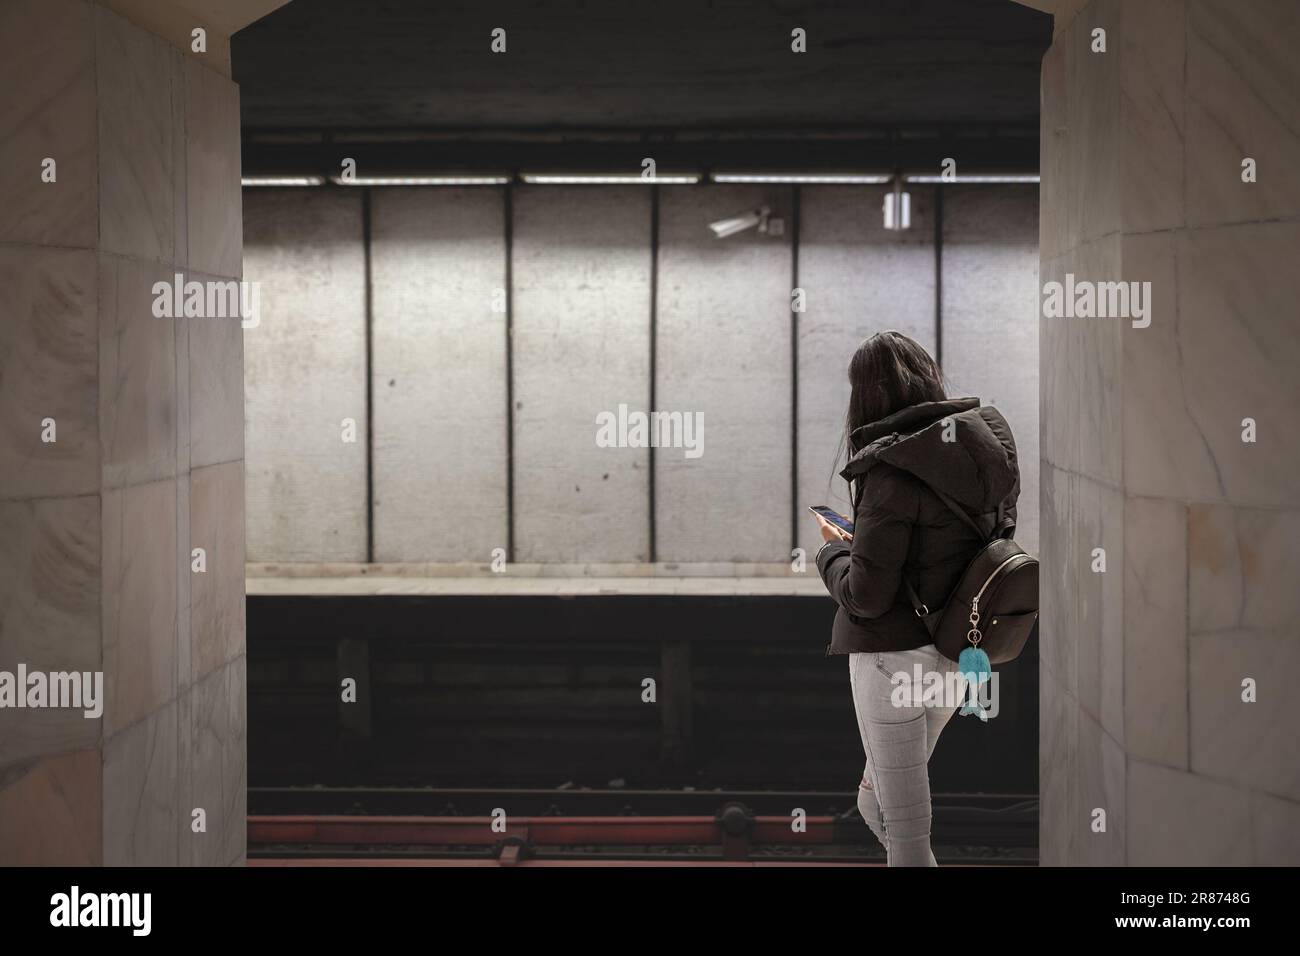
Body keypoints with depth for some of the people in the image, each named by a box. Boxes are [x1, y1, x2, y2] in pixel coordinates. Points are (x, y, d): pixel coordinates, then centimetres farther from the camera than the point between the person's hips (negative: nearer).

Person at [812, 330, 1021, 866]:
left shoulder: (893, 470, -19)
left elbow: (865, 595, -21)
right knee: (875, 800, 23)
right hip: (956, 655, 8)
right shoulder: (986, 447, 3)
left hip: (893, 655, -8)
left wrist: (833, 550, 1)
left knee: (904, 825, 2)